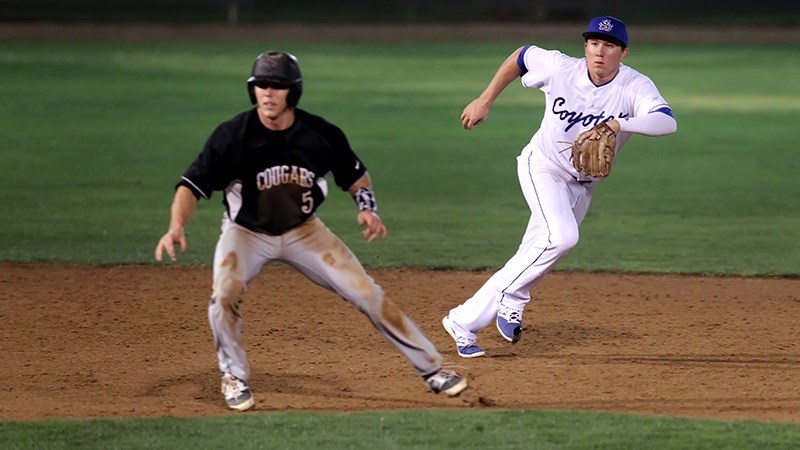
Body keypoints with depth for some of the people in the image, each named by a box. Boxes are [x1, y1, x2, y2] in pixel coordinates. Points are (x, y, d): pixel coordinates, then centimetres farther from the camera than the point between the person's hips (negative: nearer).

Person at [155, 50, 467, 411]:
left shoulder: (321, 134, -17)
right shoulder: (233, 135, -24)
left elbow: (355, 175, 1)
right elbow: (192, 185, -25)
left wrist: (367, 208, -19)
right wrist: (176, 228, -43)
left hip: (303, 230, 2)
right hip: (247, 232, -2)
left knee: (367, 293, -4)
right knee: (225, 294, -29)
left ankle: (431, 368, 10)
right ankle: (234, 378, -3)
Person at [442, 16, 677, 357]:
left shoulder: (636, 87, -22)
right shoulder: (560, 69, -20)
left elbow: (667, 122, -40)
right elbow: (520, 56, 1)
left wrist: (616, 124, -52)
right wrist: (484, 102, 2)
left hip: (582, 184, 3)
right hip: (543, 166, -3)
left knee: (531, 260, 2)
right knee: (561, 237, -28)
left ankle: (465, 323, 11)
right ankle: (512, 301, -10)